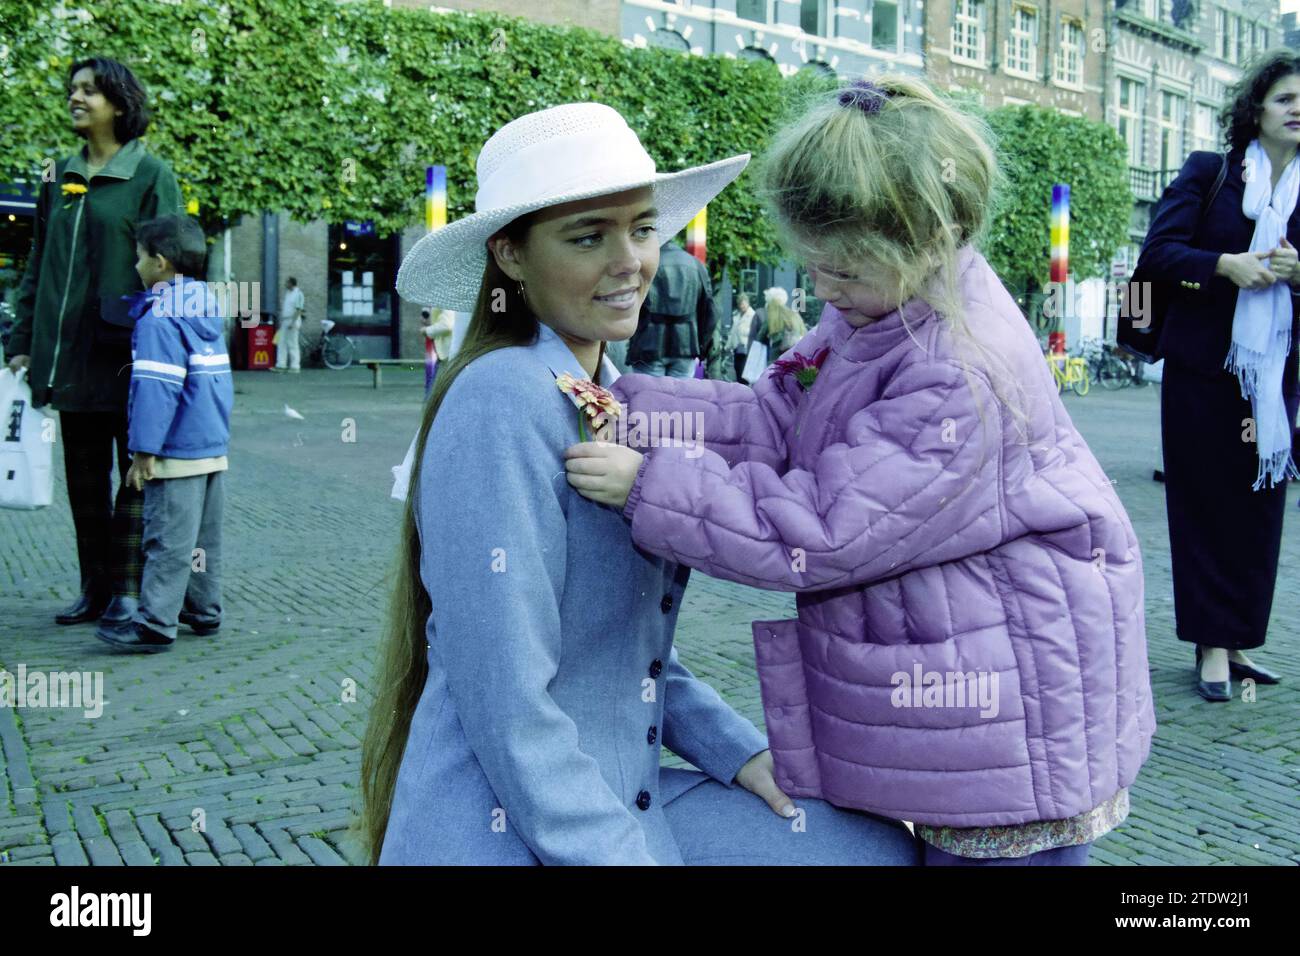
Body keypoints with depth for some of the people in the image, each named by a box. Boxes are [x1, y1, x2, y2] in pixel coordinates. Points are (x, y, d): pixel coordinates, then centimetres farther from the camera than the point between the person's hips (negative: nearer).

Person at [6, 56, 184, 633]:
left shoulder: (149, 175, -2)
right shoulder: (60, 179, 14)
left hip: (125, 353, -6)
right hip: (69, 355, 6)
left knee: (135, 473, 2)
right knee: (84, 476, 10)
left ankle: (127, 591, 9)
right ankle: (94, 588, 19)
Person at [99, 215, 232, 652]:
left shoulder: (159, 319, -15)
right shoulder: (208, 306, 12)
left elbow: (155, 388, -21)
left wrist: (144, 450, -19)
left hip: (176, 452, -9)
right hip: (214, 449, 9)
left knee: (168, 539, -7)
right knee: (204, 537, 15)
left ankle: (155, 625, -5)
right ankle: (203, 611, 23)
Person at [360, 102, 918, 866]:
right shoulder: (504, 401, -19)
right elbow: (507, 707, -21)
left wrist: (738, 752, 4)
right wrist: (624, 855, -16)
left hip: (622, 805, 8)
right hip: (505, 834, -8)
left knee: (884, 846, 2)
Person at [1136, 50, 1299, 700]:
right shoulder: (1208, 172, 3)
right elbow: (1158, 251, -5)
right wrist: (1225, 264, -18)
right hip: (1203, 367, -3)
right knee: (1207, 504, 0)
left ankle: (1237, 640, 15)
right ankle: (1212, 644, 7)